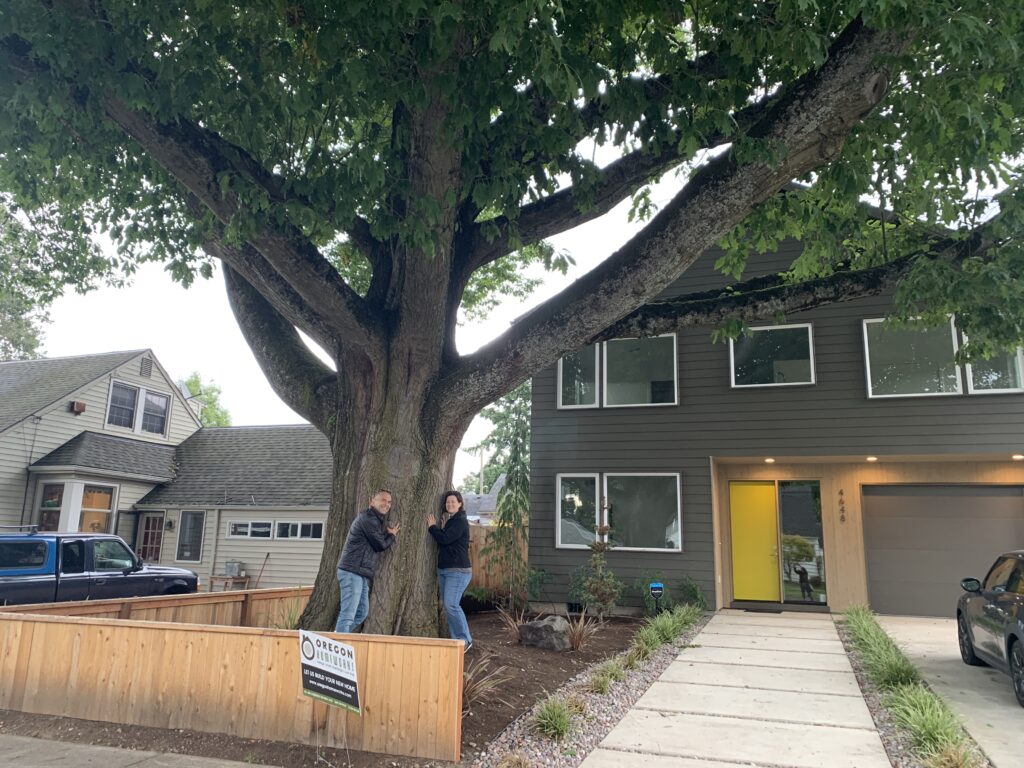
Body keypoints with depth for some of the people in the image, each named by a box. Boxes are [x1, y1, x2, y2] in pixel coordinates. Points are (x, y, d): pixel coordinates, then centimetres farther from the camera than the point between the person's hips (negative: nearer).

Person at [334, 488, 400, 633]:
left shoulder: (375, 519, 21)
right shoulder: (368, 519, -12)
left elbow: (380, 540, 20)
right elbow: (381, 545, -8)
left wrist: (388, 533, 5)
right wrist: (392, 535, 8)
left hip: (360, 573, 11)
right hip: (352, 572, -11)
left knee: (362, 612, 15)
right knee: (348, 615, -13)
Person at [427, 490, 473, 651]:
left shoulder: (461, 521, -12)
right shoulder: (448, 521, 16)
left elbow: (444, 539, -21)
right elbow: (442, 541, 14)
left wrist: (432, 527, -6)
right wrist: (440, 527, -1)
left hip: (458, 571, -9)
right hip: (443, 570, 9)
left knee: (451, 605, -15)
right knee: (447, 606, 7)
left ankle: (465, 640, -5)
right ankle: (456, 639, 14)